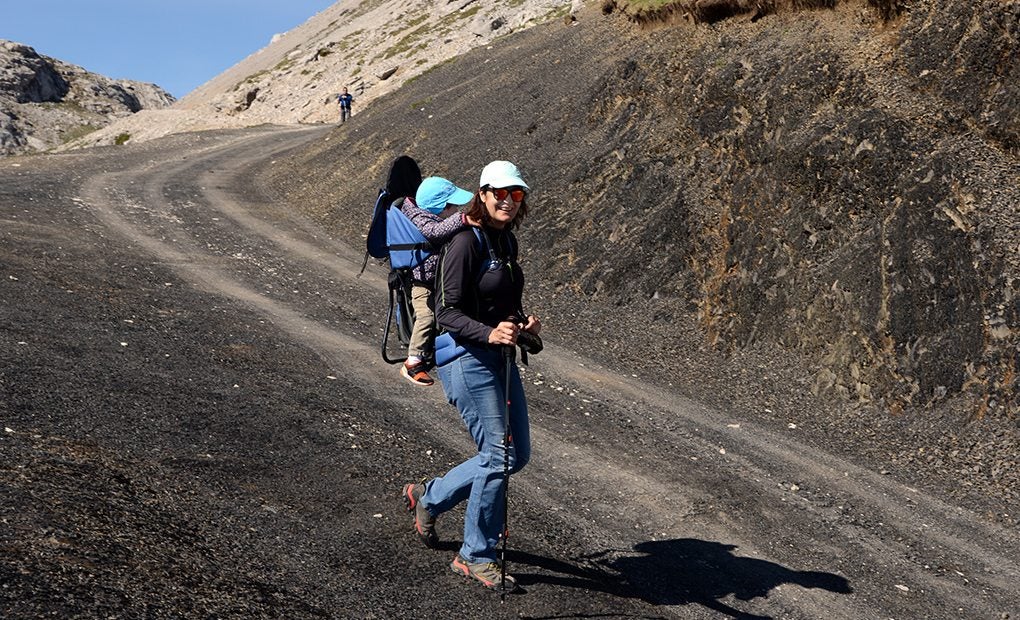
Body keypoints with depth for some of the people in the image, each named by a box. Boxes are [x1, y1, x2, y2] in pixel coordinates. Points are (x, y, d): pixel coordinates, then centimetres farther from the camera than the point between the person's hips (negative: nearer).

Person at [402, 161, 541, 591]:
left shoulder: (507, 240, 11)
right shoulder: (465, 242, -15)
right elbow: (446, 313, -17)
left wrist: (522, 323, 3)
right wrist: (489, 333, -31)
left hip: (500, 357, 9)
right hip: (467, 358, -9)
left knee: (518, 453, 12)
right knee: (498, 455, -7)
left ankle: (428, 496, 29)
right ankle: (475, 557, 10)